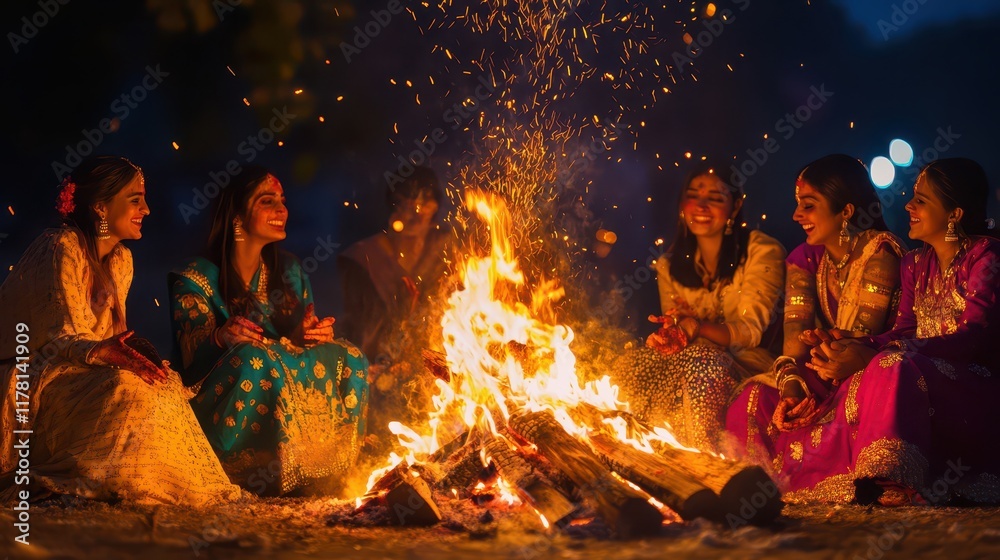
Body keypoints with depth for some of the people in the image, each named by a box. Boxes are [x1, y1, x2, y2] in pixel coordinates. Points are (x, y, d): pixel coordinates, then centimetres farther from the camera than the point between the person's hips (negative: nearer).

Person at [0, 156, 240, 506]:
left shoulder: (121, 259, 12)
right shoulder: (62, 249, -15)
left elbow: (112, 334, 10)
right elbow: (63, 336, -20)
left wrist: (132, 354, -12)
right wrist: (100, 352, -41)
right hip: (31, 377, -8)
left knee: (161, 383, -11)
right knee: (125, 387, -30)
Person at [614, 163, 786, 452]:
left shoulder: (762, 252, -6)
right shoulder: (670, 266, 10)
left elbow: (751, 331, -12)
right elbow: (672, 329, 8)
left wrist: (698, 327, -31)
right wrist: (668, 334, -19)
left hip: (747, 363, -4)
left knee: (697, 360, -36)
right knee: (639, 363, -26)